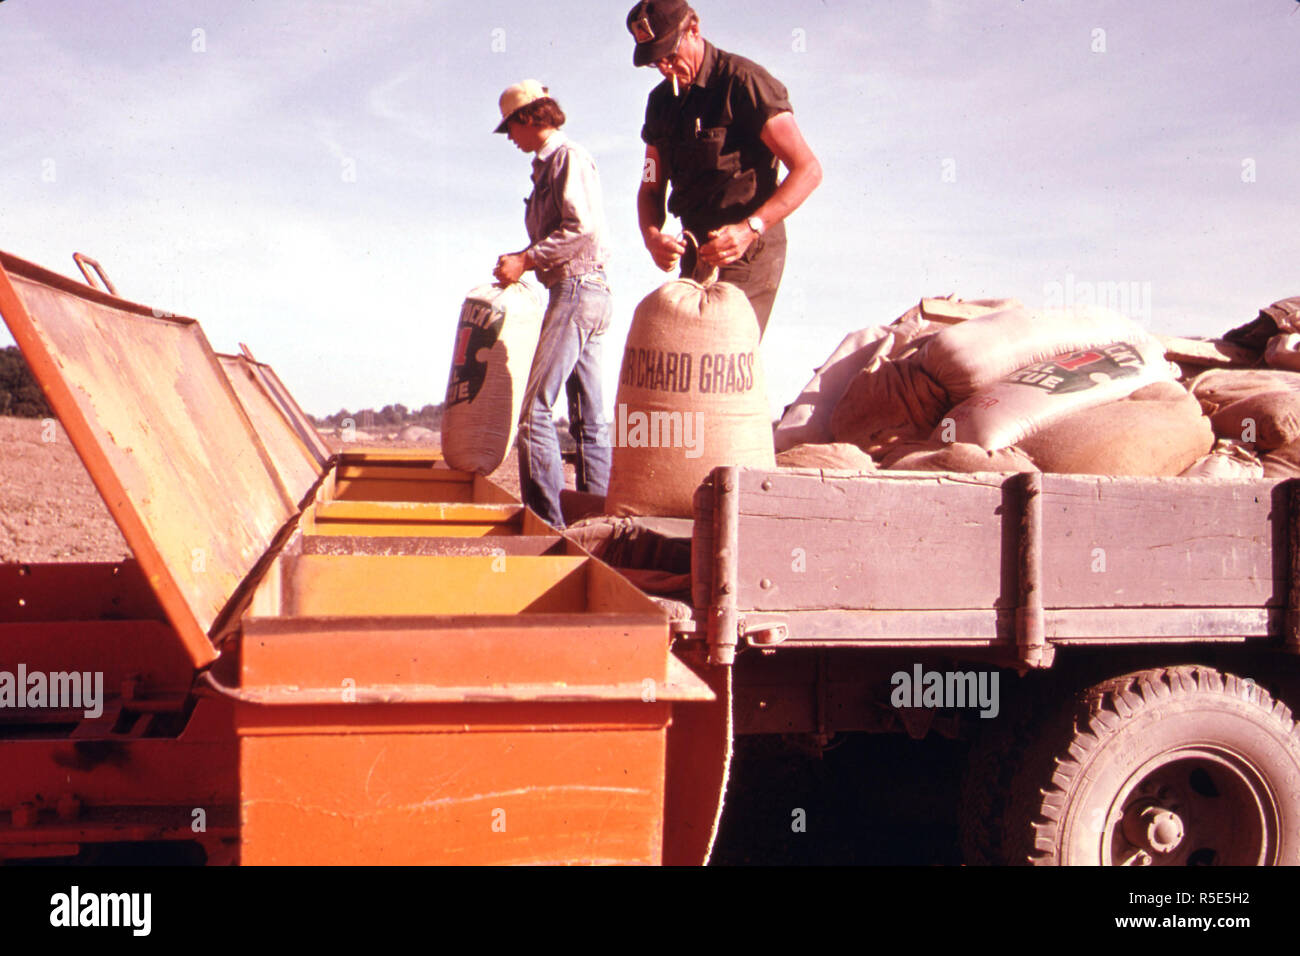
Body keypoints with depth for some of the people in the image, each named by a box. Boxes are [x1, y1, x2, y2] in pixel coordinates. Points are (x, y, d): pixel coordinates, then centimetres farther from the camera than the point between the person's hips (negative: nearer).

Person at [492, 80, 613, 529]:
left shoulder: (568, 156, -8)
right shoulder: (550, 164, 21)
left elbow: (584, 229, -19)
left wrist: (526, 260, -16)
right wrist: (524, 259, 14)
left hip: (576, 288, -10)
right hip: (587, 294, 10)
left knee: (535, 410, -12)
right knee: (588, 418, 8)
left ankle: (546, 521, -13)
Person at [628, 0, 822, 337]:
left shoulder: (743, 81, -10)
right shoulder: (661, 101, 13)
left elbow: (808, 170, -15)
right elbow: (651, 187, 16)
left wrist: (748, 229, -26)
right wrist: (652, 236, -7)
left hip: (748, 250, -8)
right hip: (697, 252, 8)